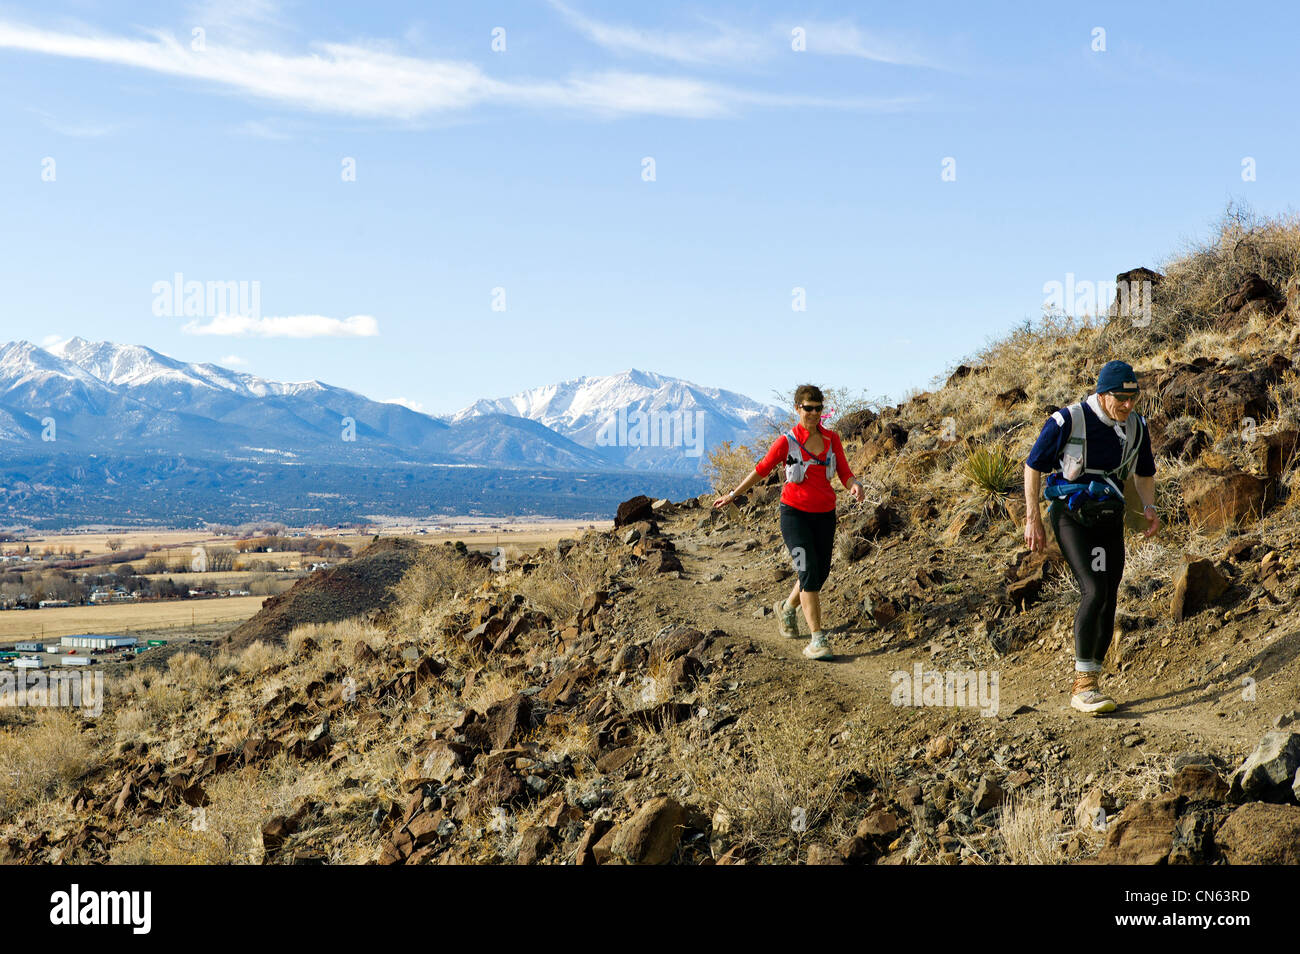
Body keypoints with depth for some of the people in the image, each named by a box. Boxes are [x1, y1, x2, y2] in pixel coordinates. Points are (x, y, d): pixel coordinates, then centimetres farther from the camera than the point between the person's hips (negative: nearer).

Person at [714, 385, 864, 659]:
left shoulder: (832, 439, 1)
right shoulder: (786, 442, -8)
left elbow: (845, 474, -1)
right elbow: (761, 469, 4)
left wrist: (855, 485, -26)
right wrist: (732, 495, 12)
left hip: (824, 515, 4)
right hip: (795, 513, -4)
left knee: (820, 573, 12)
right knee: (809, 573, -16)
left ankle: (787, 607, 43)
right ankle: (817, 639, -14)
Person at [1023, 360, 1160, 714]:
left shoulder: (1136, 427, -1)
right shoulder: (1068, 421, -17)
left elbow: (1144, 472, 18)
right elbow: (1032, 466, -8)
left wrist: (1149, 507, 1)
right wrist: (1033, 519, -9)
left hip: (1109, 520, 6)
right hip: (1071, 517, -6)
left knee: (1108, 603, 2)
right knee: (1094, 592, -22)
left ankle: (1089, 684, 14)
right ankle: (1082, 687, -20)